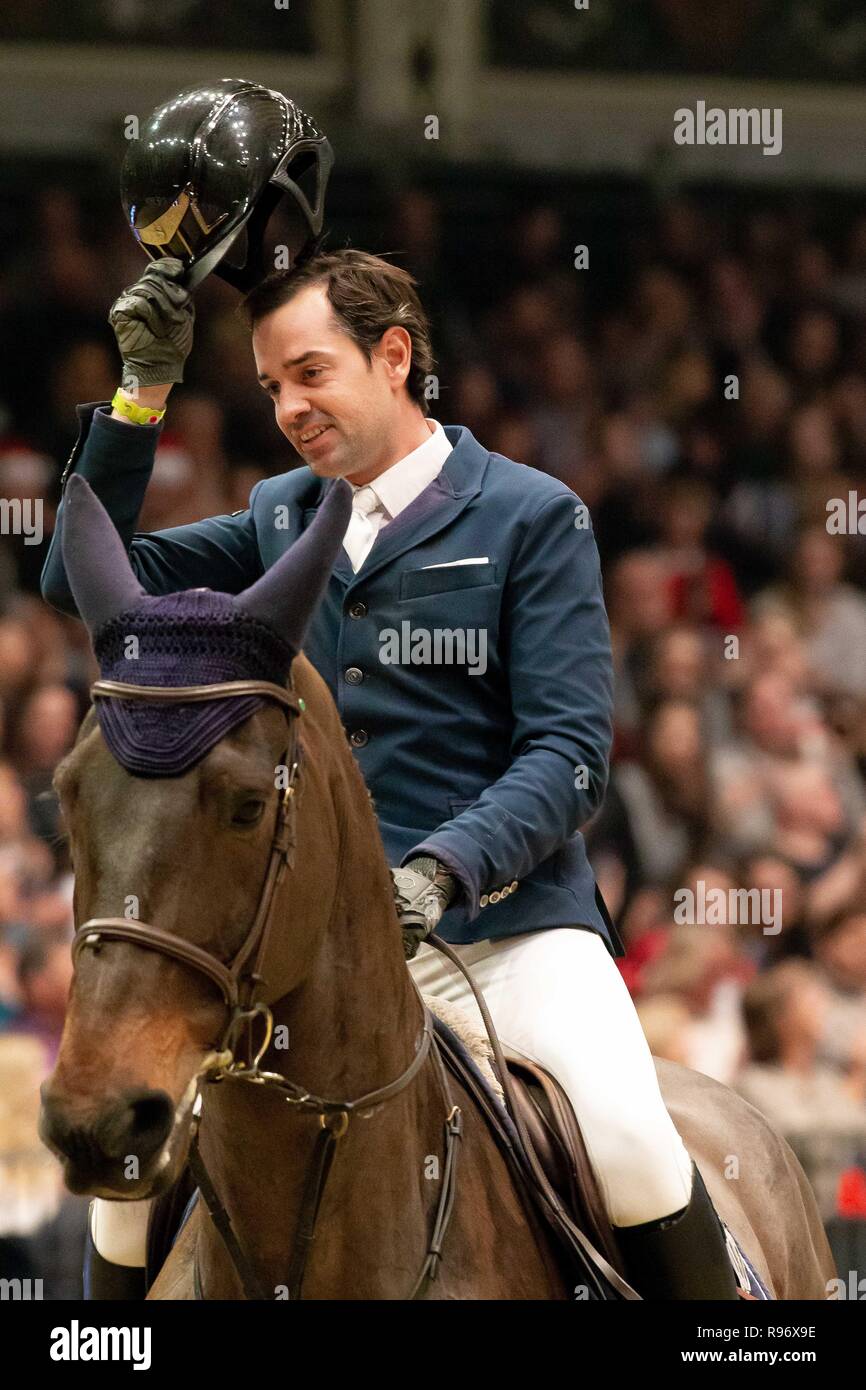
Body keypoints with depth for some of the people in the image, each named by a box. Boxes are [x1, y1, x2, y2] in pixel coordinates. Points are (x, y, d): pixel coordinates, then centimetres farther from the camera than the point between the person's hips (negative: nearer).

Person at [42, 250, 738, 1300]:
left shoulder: (532, 516, 1)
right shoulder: (279, 518, 15)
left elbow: (570, 751, -6)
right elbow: (80, 579, 12)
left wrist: (440, 869, -21)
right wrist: (143, 393, 2)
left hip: (503, 913, -4)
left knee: (631, 1151, -27)